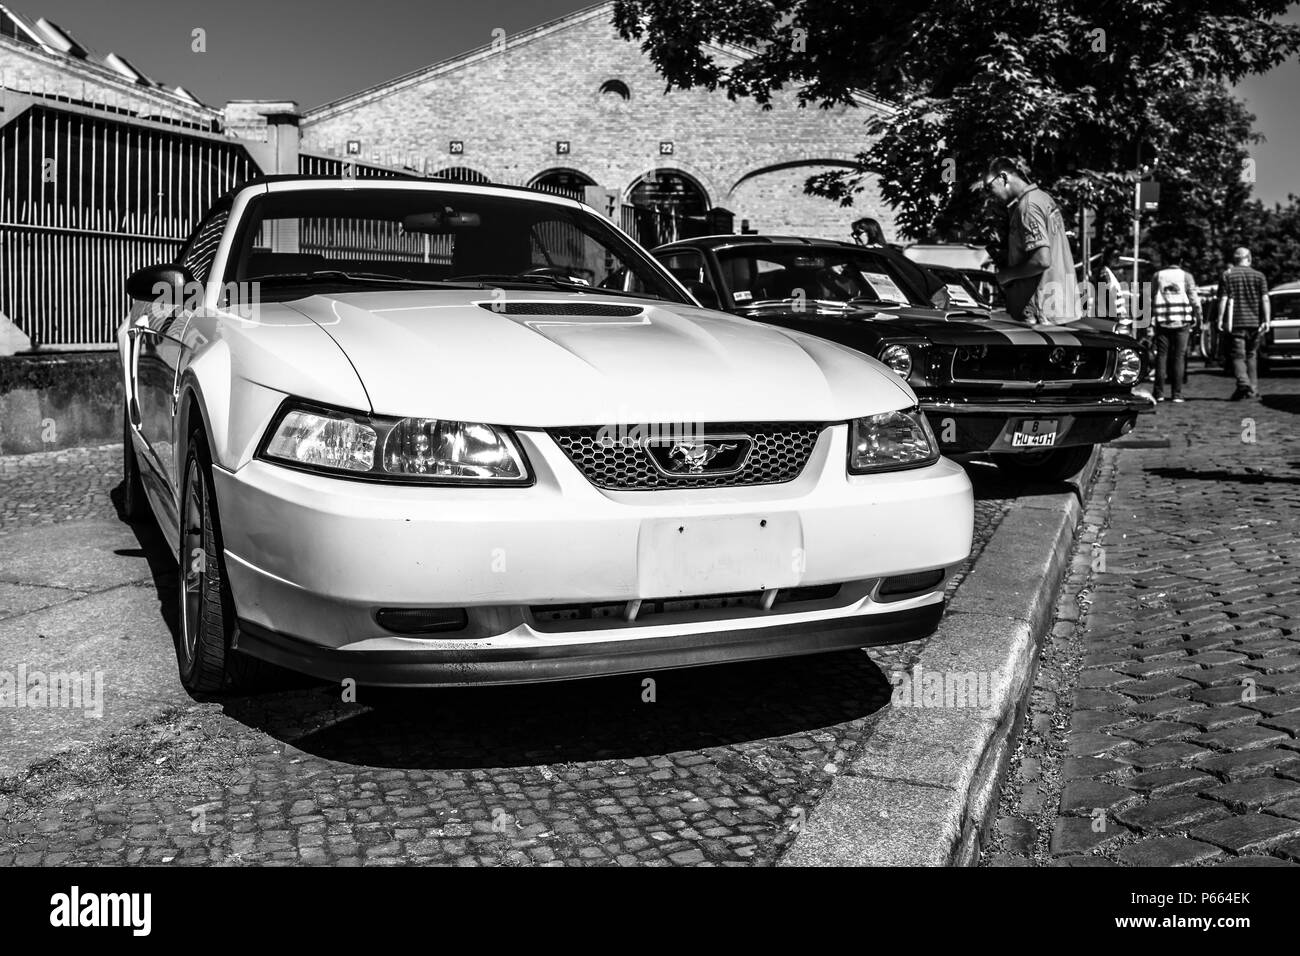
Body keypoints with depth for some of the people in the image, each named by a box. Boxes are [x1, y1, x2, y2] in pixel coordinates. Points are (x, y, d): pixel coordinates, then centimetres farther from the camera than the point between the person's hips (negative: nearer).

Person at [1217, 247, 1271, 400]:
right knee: (1251, 355, 13)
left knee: (1238, 355, -4)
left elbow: (1223, 300, -5)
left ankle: (1243, 382, -27)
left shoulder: (1227, 276, 0)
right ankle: (1253, 390, 15)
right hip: (1254, 322, 3)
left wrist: (1220, 319, -3)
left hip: (1235, 322, -3)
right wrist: (1267, 320, -1)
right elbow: (1265, 299, 0)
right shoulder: (1259, 276, 6)